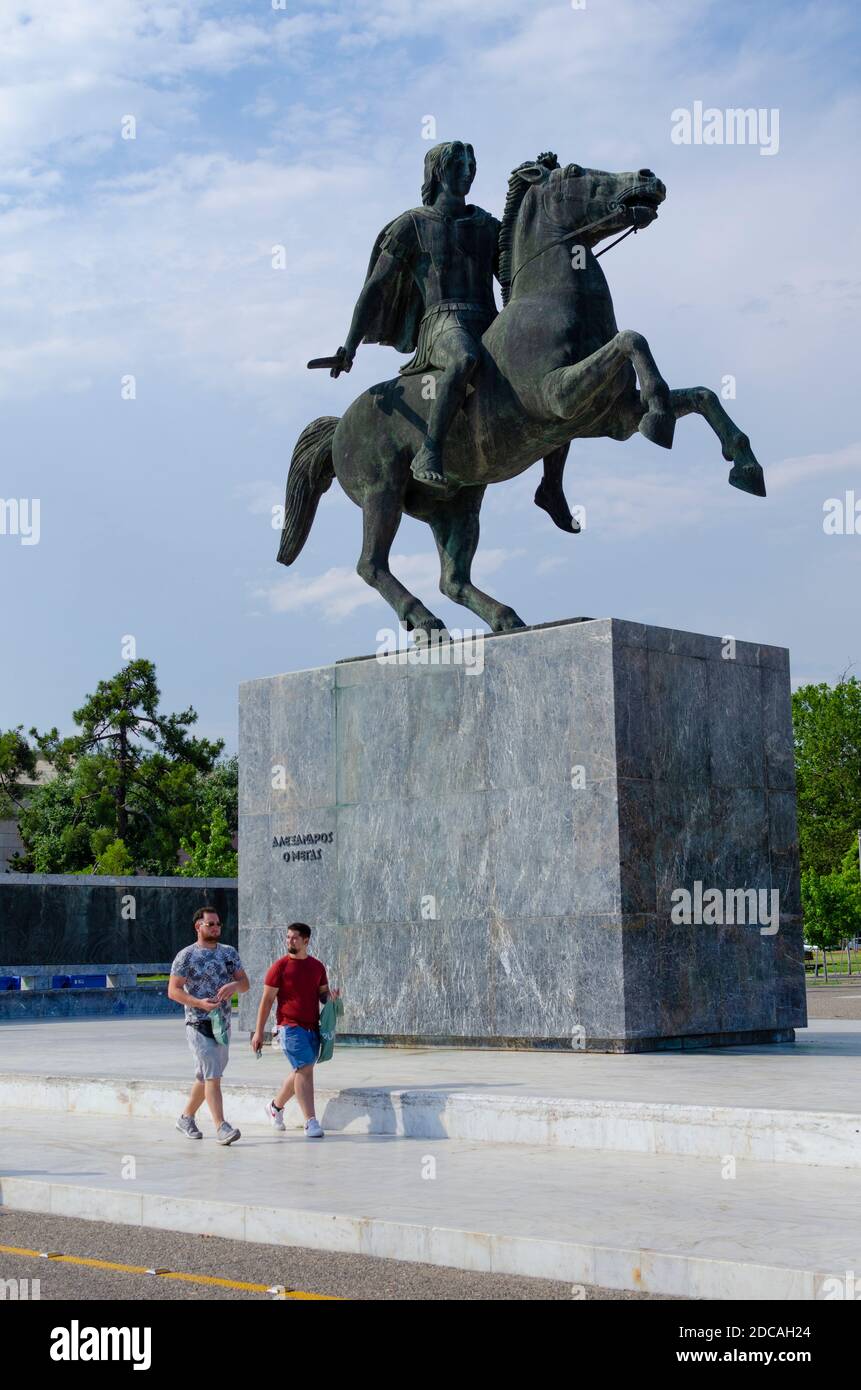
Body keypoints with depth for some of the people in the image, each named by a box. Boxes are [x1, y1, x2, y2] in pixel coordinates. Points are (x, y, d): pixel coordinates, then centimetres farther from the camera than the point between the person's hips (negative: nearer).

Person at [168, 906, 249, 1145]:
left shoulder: (229, 953, 11)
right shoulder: (186, 955, -4)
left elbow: (245, 983, 10)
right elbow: (173, 991, -7)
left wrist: (234, 985, -14)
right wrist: (199, 1003, -21)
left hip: (223, 1024, 6)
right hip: (198, 1024, -6)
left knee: (205, 1077, 14)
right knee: (212, 1076, -13)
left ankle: (186, 1118, 31)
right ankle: (221, 1127, -16)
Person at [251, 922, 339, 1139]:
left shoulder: (317, 966, 10)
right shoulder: (280, 966, -3)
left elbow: (323, 993, 19)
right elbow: (267, 1000, -3)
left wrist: (331, 996, -7)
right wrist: (259, 1032, -6)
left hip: (312, 1027, 6)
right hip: (290, 1026, -6)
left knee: (301, 1073, 14)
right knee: (305, 1070, -15)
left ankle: (275, 1105, 37)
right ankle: (311, 1123, -14)